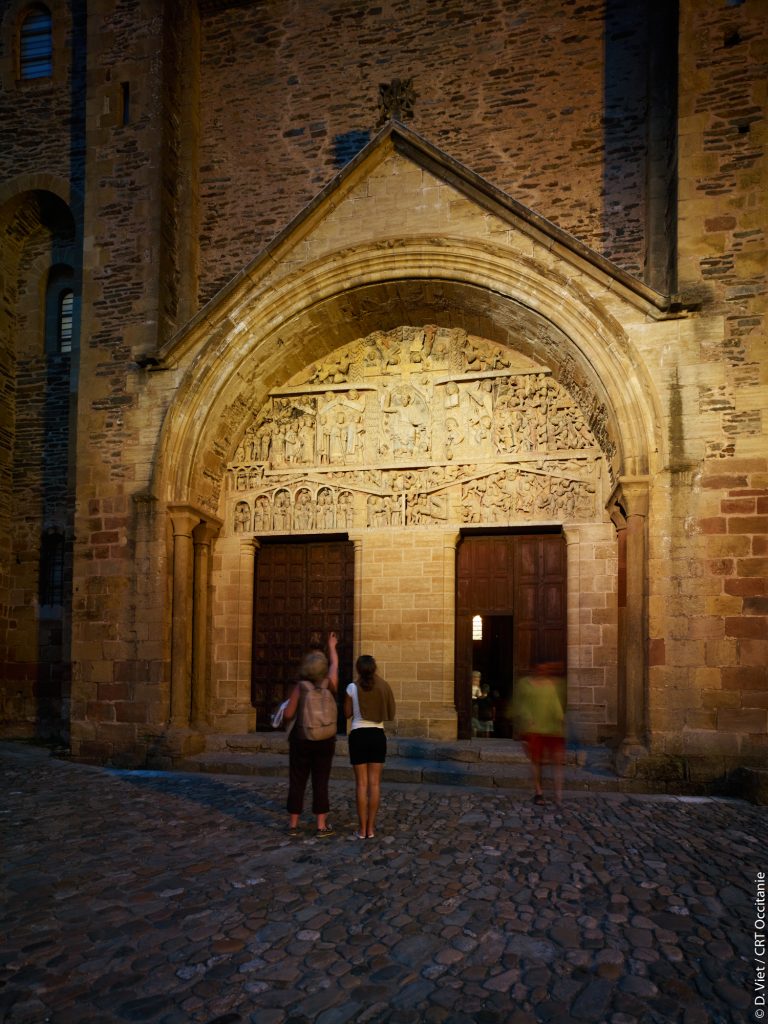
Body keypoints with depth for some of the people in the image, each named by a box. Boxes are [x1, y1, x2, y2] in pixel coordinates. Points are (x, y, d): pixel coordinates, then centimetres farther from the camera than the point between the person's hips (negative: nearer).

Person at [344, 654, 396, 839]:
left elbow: (347, 713, 5)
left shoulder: (352, 688, -6)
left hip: (358, 735, -1)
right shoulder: (383, 687, -1)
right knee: (375, 783, 6)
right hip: (377, 735, 1)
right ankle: (371, 828, 9)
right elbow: (390, 714, 5)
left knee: (361, 782, 4)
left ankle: (362, 829, 6)